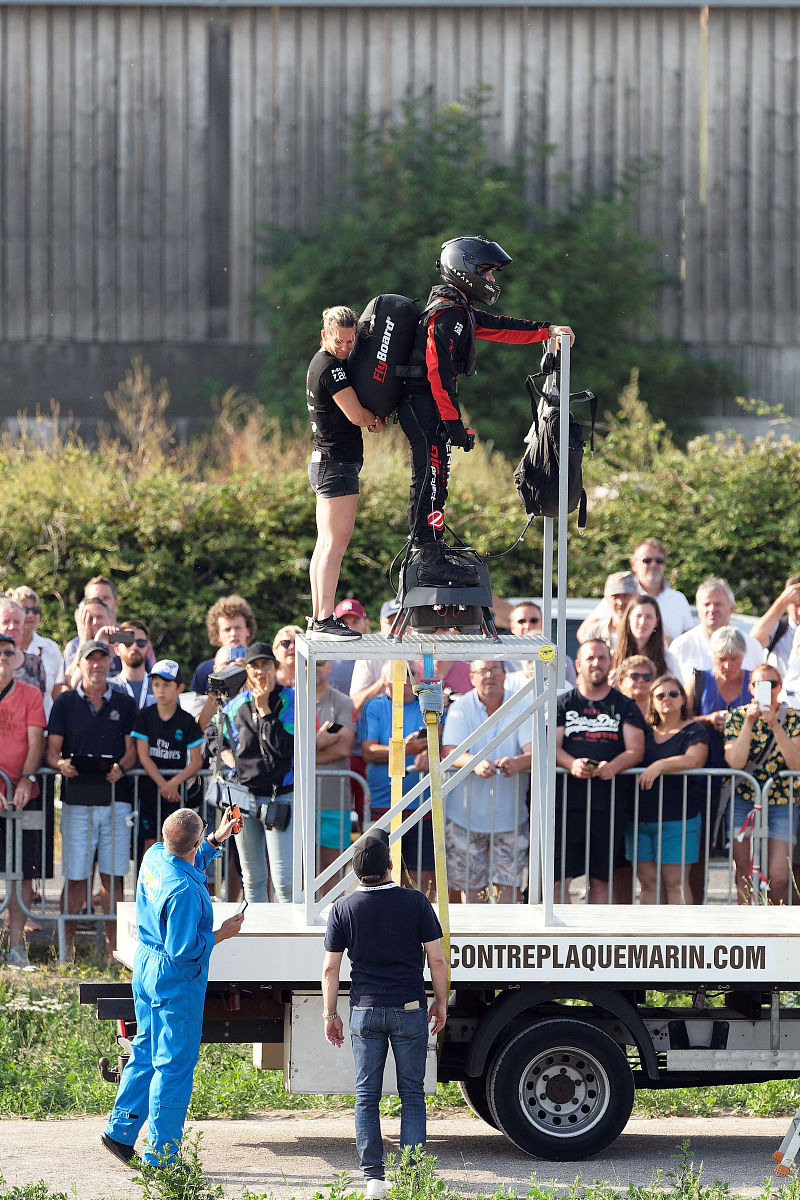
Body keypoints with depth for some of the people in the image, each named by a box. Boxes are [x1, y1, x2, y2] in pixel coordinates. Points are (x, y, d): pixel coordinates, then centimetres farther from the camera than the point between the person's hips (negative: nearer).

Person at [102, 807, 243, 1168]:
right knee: (174, 1064, 0)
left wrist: (217, 839, 23)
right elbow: (184, 948, -25)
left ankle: (120, 1131, 23)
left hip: (146, 964, 9)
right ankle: (161, 1154, 4)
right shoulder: (184, 890, -29)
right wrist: (223, 934, -13)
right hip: (176, 978, -9)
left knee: (147, 1053, 20)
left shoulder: (155, 857, -1)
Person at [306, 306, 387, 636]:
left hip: (323, 461, 11)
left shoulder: (321, 362, 16)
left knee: (326, 545, 11)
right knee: (336, 544, -12)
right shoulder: (331, 367, -15)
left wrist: (372, 419, 5)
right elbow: (356, 415, -18)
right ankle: (326, 619, -16)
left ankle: (317, 618, 13)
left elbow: (352, 412, 27)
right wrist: (376, 419, 5)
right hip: (338, 463, -11)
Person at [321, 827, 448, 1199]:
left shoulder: (343, 909, -3)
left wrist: (330, 1014, 9)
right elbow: (436, 959, -3)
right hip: (409, 1008, -1)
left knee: (367, 1095, 7)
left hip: (365, 1011, 1)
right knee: (412, 1094, 6)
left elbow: (330, 968, 0)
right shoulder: (416, 903, -6)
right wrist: (440, 1002, 10)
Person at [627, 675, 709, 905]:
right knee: (647, 882, 4)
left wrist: (660, 766, -29)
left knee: (675, 881, -6)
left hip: (677, 818, -5)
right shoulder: (645, 731, 15)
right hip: (640, 816, 5)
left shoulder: (694, 731, 1)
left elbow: (693, 759, -17)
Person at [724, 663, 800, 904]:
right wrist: (749, 722, -18)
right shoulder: (738, 717, 2)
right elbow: (735, 762, -12)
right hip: (742, 802, 0)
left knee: (779, 876, -9)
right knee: (745, 874, 1)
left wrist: (774, 724, -19)